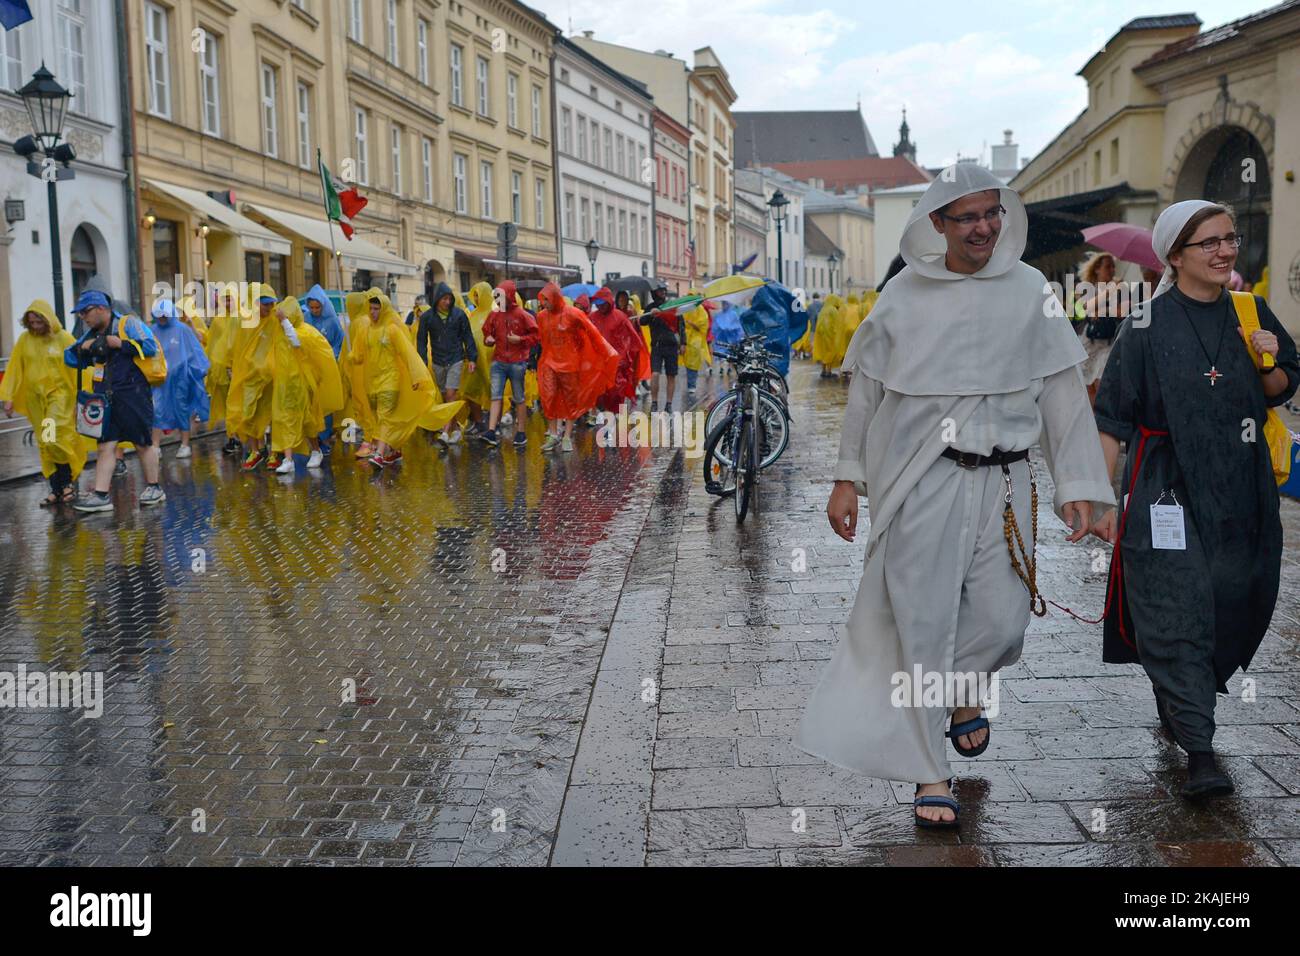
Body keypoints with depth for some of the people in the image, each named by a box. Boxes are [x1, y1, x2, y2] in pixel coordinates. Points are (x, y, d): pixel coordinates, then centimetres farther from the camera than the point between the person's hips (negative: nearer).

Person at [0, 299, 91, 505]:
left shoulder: (64, 338, -5)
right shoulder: (25, 340, 6)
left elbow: (76, 369, -5)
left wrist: (79, 399, -8)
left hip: (60, 394, -4)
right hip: (35, 398, 4)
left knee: (56, 440, -15)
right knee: (45, 445, 5)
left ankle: (69, 481, 3)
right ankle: (57, 489, 10)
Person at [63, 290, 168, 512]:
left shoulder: (128, 323, -5)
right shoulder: (92, 334, 17)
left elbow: (150, 347, -16)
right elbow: (70, 358, 18)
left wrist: (119, 343, -18)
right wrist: (82, 347, -1)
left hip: (133, 394, -7)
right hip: (105, 398, 7)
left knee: (143, 443, 3)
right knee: (105, 445, 2)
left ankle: (154, 488, 17)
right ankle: (100, 495, 2)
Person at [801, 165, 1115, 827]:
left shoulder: (1030, 291, 4)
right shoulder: (904, 294, 4)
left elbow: (1062, 391, 5)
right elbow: (866, 389, 9)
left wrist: (1077, 485, 1)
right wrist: (848, 478, 8)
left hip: (1003, 481, 1)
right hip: (921, 481, -1)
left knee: (1002, 620, 2)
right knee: (922, 623, 0)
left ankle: (965, 689, 39)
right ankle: (931, 772, 13)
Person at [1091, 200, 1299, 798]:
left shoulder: (1251, 314, 8)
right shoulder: (1148, 327, -5)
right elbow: (1111, 419, -4)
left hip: (1240, 496, 5)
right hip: (1168, 495, -5)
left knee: (1233, 606, 10)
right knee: (1177, 617, -10)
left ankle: (1177, 707, 34)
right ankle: (1200, 752, -8)